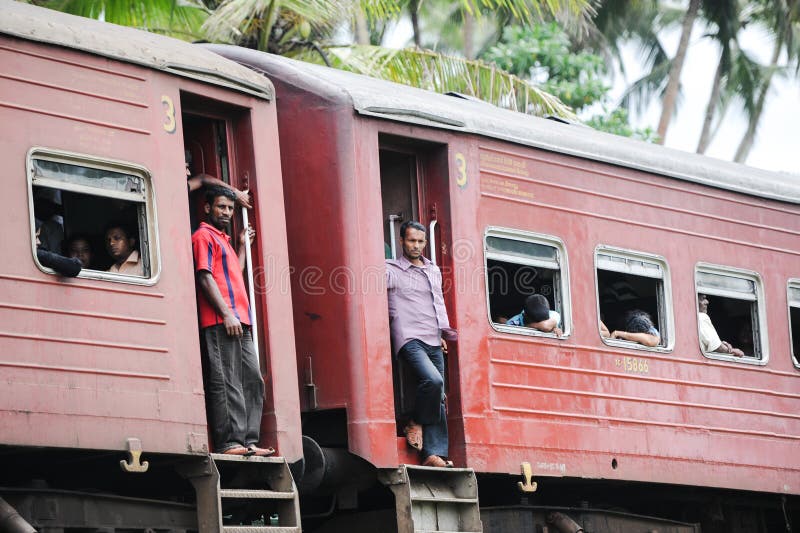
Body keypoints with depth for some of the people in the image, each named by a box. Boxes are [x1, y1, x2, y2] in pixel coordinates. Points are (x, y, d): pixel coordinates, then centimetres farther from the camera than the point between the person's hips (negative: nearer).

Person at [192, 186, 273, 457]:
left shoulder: (222, 239, 27)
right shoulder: (204, 236, -1)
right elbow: (205, 277, -11)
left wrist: (242, 245, 29)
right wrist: (226, 314, -18)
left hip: (239, 323, 10)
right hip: (219, 322, -10)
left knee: (253, 380, 4)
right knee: (226, 383, -13)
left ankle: (249, 441, 3)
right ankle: (229, 442, -16)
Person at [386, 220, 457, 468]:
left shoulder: (434, 271, 21)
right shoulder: (391, 270, 1)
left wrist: (444, 331, 18)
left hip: (434, 342, 7)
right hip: (409, 340, -7)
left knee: (439, 398, -2)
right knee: (433, 380, -29)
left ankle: (434, 454, -7)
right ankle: (416, 424, -5)